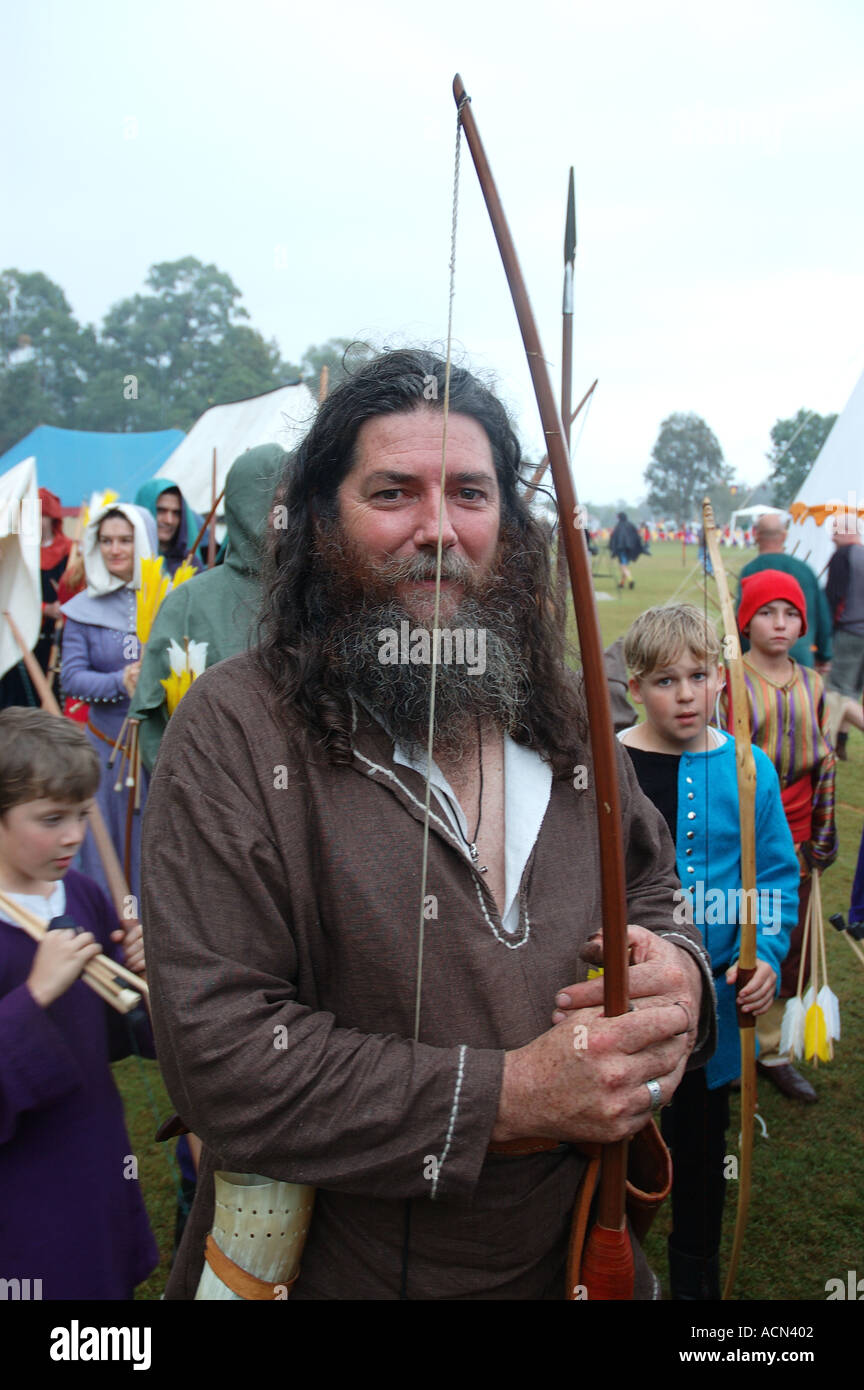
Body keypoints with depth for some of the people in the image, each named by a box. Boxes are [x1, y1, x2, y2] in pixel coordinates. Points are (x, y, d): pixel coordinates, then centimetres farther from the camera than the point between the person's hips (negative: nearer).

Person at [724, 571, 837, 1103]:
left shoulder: (812, 685, 7)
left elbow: (824, 762, 12)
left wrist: (825, 833, 11)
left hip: (794, 838, 5)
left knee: (791, 944, 12)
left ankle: (772, 1049, 28)